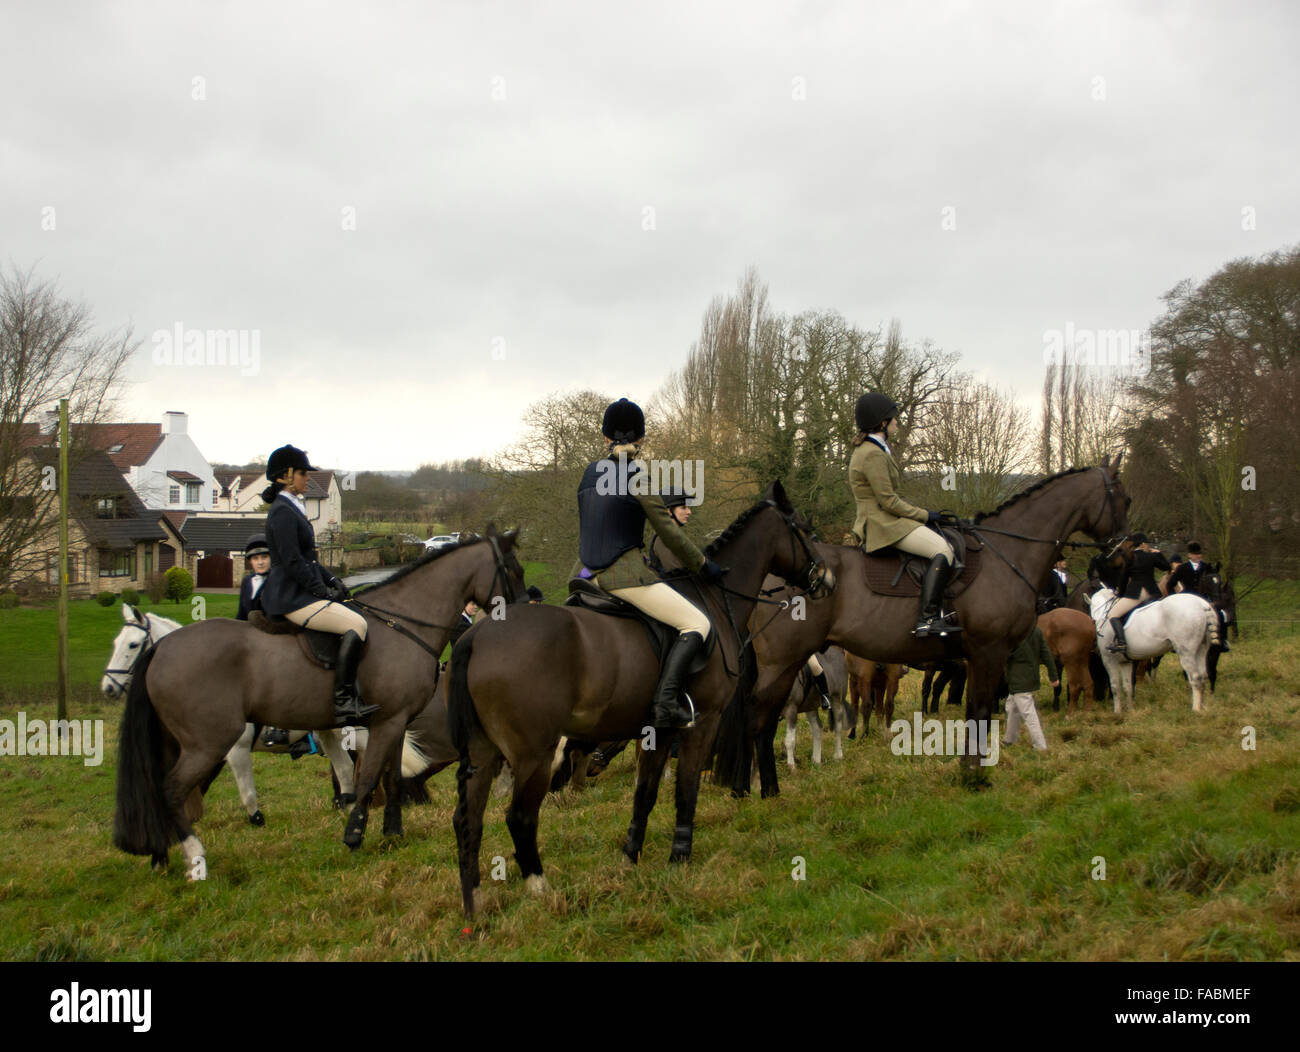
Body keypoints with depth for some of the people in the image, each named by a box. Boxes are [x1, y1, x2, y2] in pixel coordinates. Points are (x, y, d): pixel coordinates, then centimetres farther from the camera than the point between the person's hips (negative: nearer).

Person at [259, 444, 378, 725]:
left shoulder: (292, 509, 19)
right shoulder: (283, 512, -14)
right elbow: (292, 562, -20)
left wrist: (331, 580, 11)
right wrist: (321, 590, -15)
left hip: (298, 594, 11)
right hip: (292, 597, -11)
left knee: (354, 618, 15)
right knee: (356, 625, -20)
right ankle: (343, 701, -24)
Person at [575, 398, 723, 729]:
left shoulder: (590, 472, 11)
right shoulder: (637, 473, -8)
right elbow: (667, 530, -6)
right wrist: (702, 564, 6)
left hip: (586, 574, 7)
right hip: (624, 574, -7)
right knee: (698, 625, -5)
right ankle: (666, 700, -23)